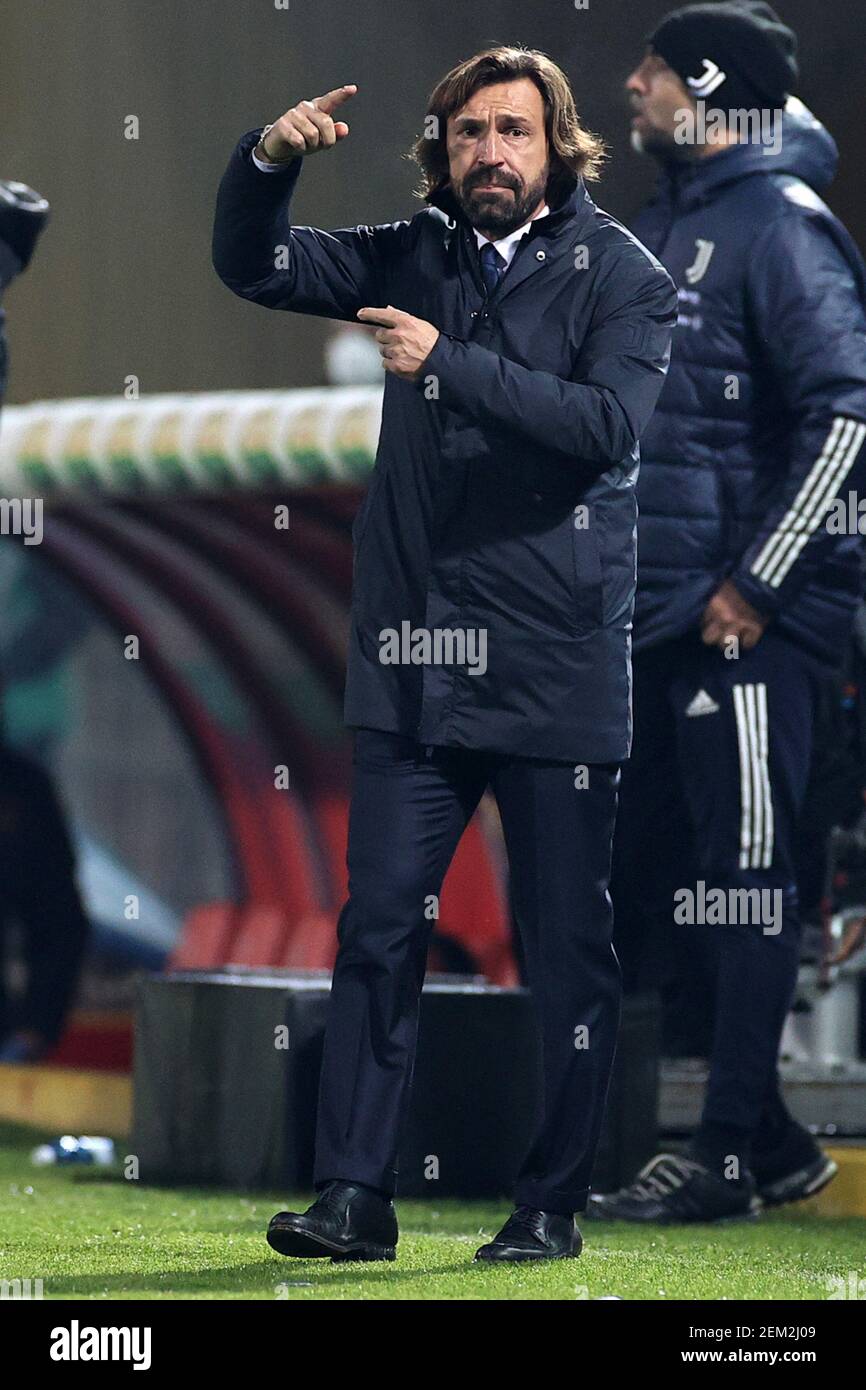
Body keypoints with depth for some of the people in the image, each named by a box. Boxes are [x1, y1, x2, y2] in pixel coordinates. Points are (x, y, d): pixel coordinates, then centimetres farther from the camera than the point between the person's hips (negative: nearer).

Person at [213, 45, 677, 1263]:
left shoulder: (621, 278, -2)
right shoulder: (417, 259, 11)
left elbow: (608, 423, -17)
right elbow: (254, 268, 10)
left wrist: (450, 364, -21)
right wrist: (269, 162, -8)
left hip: (556, 669, -3)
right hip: (415, 662, 4)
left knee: (566, 949, 3)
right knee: (378, 925, -2)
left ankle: (554, 1205, 12)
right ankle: (355, 1196, 0)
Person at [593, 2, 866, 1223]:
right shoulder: (658, 226, 17)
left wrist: (756, 584, -18)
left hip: (751, 617, -9)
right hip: (655, 616, 9)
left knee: (742, 874, -5)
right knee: (647, 873, 11)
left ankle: (733, 1153, 0)